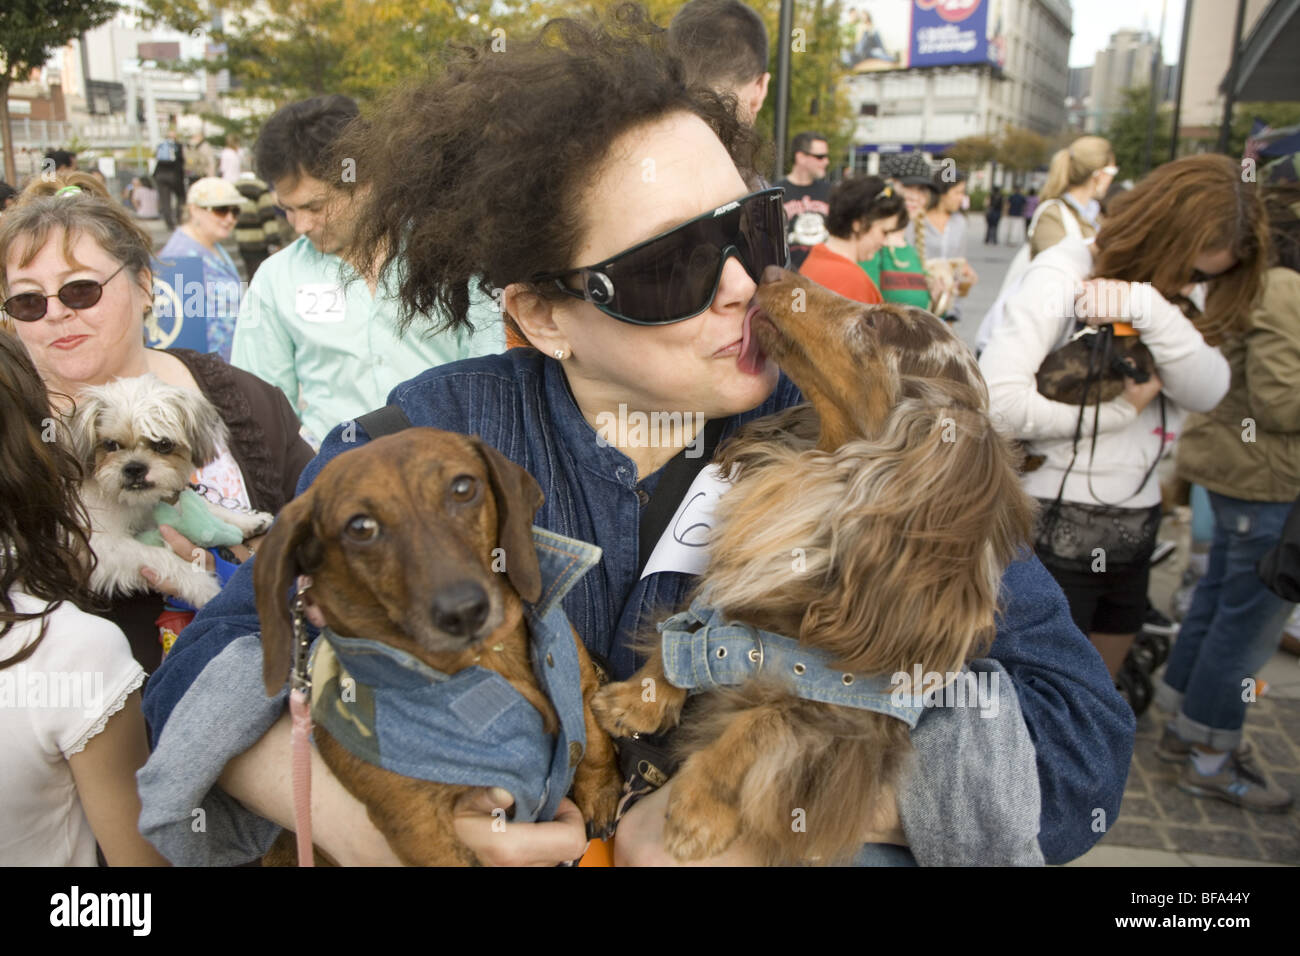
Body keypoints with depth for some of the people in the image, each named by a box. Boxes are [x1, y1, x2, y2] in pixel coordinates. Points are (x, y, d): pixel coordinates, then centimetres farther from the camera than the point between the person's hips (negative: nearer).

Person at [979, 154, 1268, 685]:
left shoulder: (1166, 298, 7)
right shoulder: (1064, 276, -13)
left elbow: (1207, 392, -9)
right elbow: (996, 399, -25)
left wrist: (1151, 309, -24)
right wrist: (1120, 410, -16)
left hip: (1134, 530, 7)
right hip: (1055, 530, -7)